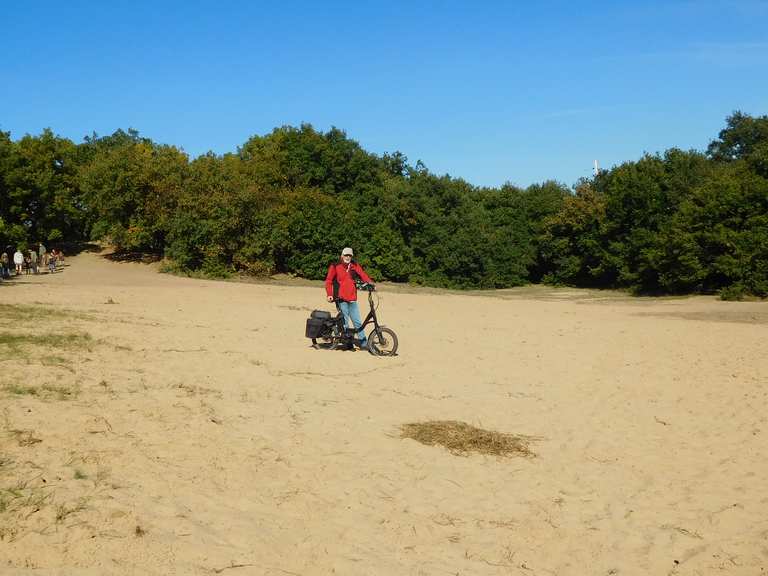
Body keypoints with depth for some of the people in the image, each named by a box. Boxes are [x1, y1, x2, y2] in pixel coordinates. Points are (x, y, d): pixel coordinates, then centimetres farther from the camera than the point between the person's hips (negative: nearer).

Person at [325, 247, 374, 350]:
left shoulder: (355, 266, 11)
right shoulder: (335, 266, 3)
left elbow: (362, 274, 0)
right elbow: (328, 281, 4)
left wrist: (370, 282, -17)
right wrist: (329, 294, -5)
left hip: (352, 299, 3)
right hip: (341, 299, -3)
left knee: (357, 321, 3)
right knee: (344, 321, -2)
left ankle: (363, 342, 8)